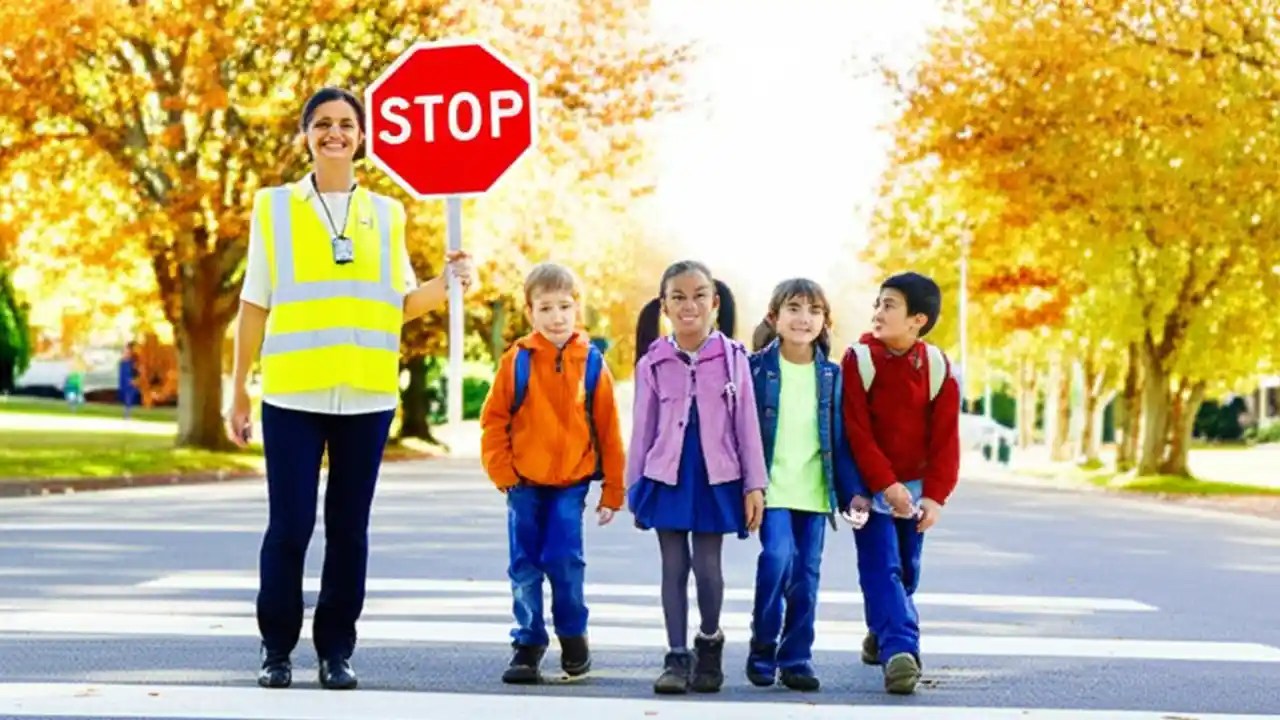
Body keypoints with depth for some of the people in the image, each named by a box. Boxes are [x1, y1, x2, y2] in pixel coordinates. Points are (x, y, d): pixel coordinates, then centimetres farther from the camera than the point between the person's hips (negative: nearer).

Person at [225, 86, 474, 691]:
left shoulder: (385, 214, 10)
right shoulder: (274, 206, 5)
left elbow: (399, 305, 13)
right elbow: (254, 305, 7)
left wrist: (447, 282, -7)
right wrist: (238, 389, 5)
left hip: (365, 395, 2)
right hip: (292, 392, -2)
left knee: (350, 529, 5)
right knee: (289, 527, -3)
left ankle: (336, 650, 14)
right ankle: (277, 648, 11)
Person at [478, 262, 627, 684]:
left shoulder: (591, 363, -1)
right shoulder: (516, 360, -2)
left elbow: (608, 431, 2)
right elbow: (494, 421, 2)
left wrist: (612, 491, 2)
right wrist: (502, 473, -6)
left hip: (571, 483, -1)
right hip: (524, 483, 1)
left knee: (565, 561, -7)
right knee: (524, 567, 3)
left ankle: (573, 638, 14)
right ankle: (528, 645, 13)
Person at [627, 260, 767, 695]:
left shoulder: (733, 358, -1)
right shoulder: (653, 363, 2)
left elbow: (747, 424, 1)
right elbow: (642, 429, 6)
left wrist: (754, 485, -1)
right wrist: (634, 489, 6)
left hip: (716, 477, -1)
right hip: (667, 476, 1)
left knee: (708, 568, 0)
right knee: (674, 567, 4)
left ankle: (710, 640, 25)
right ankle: (677, 656, 10)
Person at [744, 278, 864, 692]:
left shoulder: (831, 375, 7)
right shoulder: (756, 368, -2)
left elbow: (839, 439, 10)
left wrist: (852, 491, 3)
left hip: (814, 490, 3)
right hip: (772, 487, -3)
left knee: (806, 574, 4)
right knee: (778, 557, -20)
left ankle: (797, 658, 14)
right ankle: (762, 649, -3)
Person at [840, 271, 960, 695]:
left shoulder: (937, 367, -6)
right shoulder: (859, 359, -12)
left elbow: (946, 437, -5)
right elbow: (856, 431, -14)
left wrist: (935, 496, -12)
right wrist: (886, 484, -20)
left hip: (914, 486, 3)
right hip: (870, 485, -3)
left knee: (906, 571, 15)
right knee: (881, 568, -14)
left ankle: (882, 634, 35)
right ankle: (898, 650, -22)